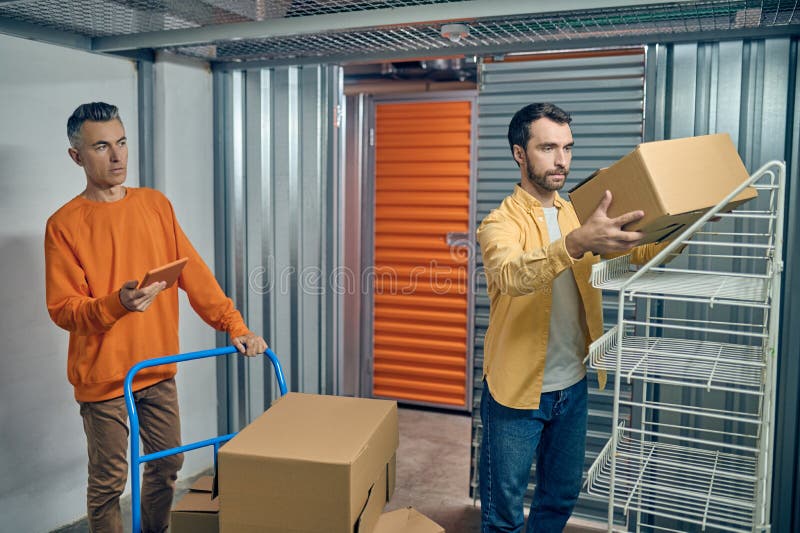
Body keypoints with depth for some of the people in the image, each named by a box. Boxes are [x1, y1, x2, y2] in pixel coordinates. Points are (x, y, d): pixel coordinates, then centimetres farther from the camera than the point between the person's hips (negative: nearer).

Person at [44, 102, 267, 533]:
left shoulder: (156, 205, 5)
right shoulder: (64, 224, -8)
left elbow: (194, 274, 3)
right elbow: (63, 309, -11)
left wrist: (234, 326, -4)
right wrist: (118, 302, -29)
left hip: (158, 369, 5)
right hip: (103, 377, -4)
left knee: (167, 465, 15)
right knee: (109, 481, 6)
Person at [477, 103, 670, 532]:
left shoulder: (579, 214, 5)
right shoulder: (500, 223, -14)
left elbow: (637, 253, 1)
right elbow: (512, 274, -36)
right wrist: (578, 242, -52)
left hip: (572, 386, 6)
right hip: (517, 390, -5)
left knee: (562, 497, 22)